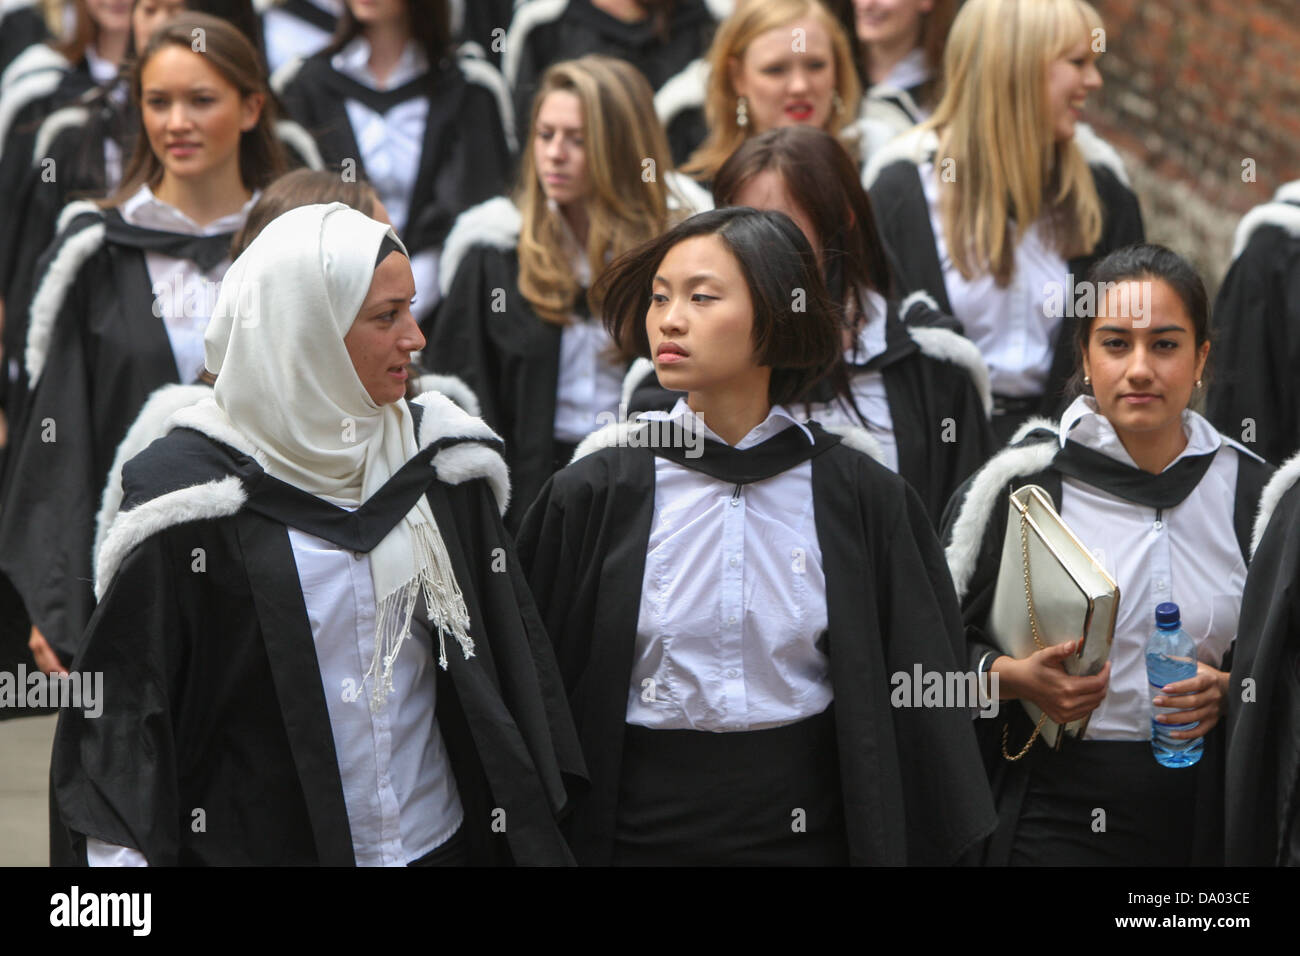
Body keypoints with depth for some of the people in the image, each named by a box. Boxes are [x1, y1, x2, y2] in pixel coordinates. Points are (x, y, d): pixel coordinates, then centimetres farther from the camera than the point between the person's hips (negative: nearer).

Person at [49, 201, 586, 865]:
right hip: (255, 846, -4)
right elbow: (124, 707, -9)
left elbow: (511, 662, 8)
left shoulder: (441, 462, 2)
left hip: (441, 837, 4)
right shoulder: (185, 491, -11)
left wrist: (533, 828, 7)